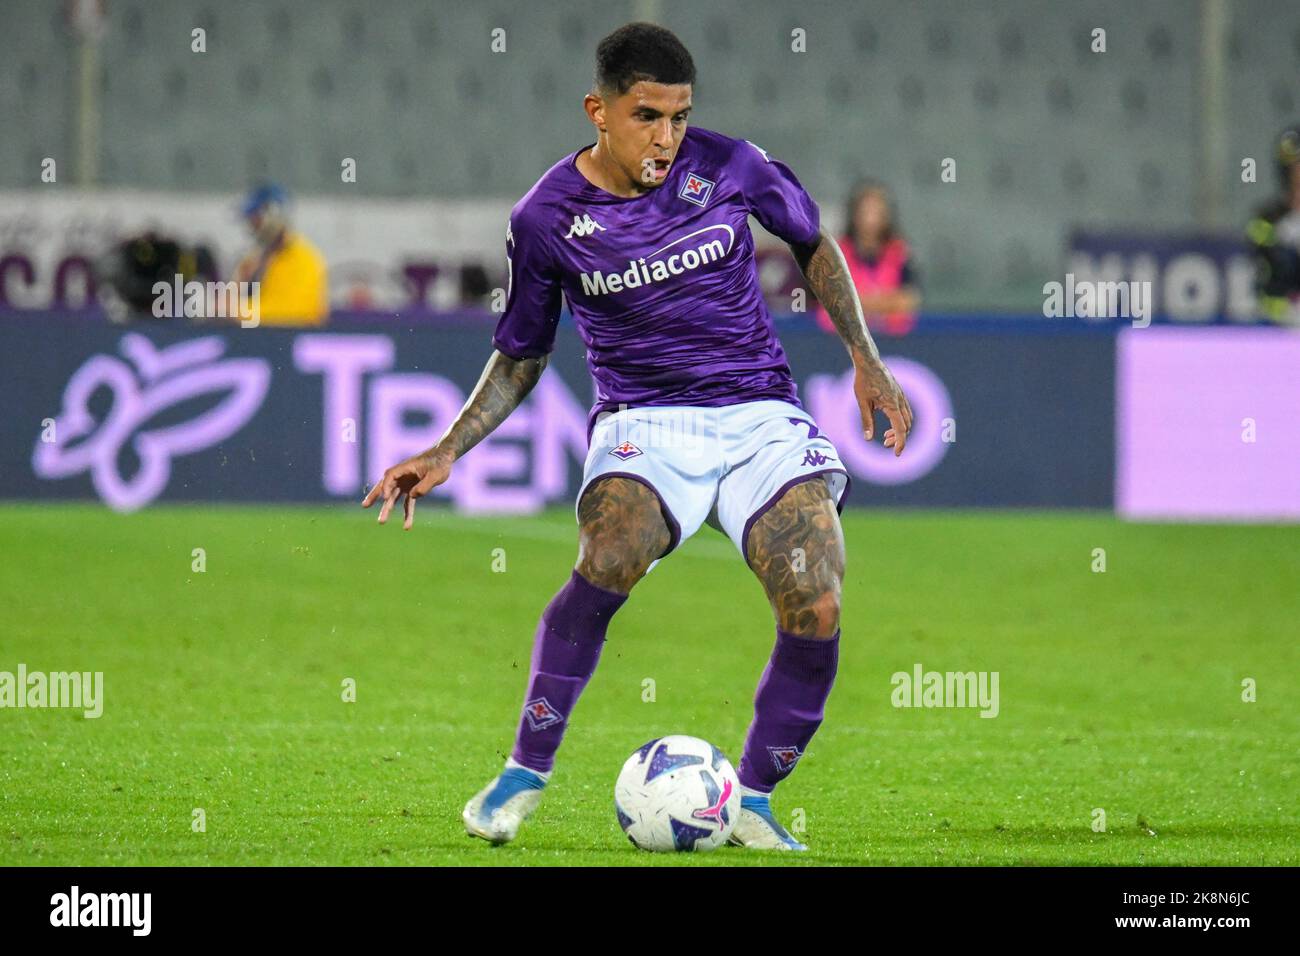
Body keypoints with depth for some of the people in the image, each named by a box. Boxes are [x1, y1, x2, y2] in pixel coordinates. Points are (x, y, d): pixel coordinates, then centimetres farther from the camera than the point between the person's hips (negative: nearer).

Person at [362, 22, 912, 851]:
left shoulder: (728, 166, -2)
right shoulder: (546, 219, -2)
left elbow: (815, 243, 16)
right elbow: (521, 356, 12)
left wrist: (866, 359, 7)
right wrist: (448, 452, 1)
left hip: (761, 416, 1)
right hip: (642, 421, -1)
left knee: (817, 612, -20)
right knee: (609, 562, -34)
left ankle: (753, 800, 3)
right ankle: (528, 768, -15)